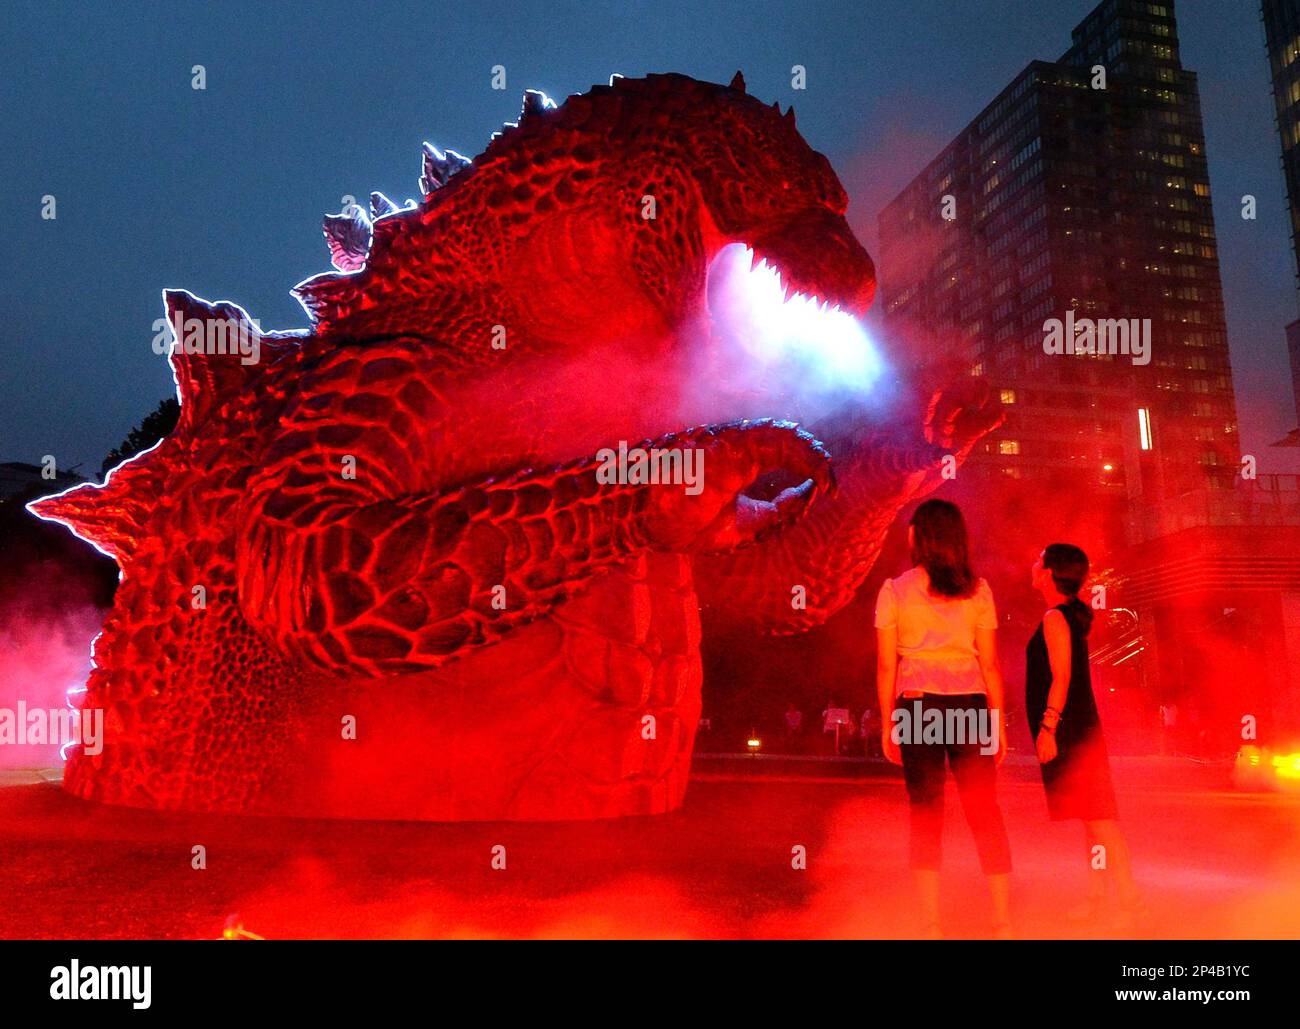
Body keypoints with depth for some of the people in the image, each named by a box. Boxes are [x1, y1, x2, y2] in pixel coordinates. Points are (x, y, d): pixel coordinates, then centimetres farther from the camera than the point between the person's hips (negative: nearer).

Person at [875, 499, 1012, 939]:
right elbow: (990, 663, 3)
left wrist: (888, 723, 6)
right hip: (970, 703, 1)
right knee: (984, 811, 10)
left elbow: (886, 665, -1)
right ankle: (1003, 921, 13)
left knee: (925, 811, 7)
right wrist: (999, 721, 10)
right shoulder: (977, 590, 4)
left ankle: (931, 923, 7)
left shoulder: (895, 590, 0)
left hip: (917, 704, -1)